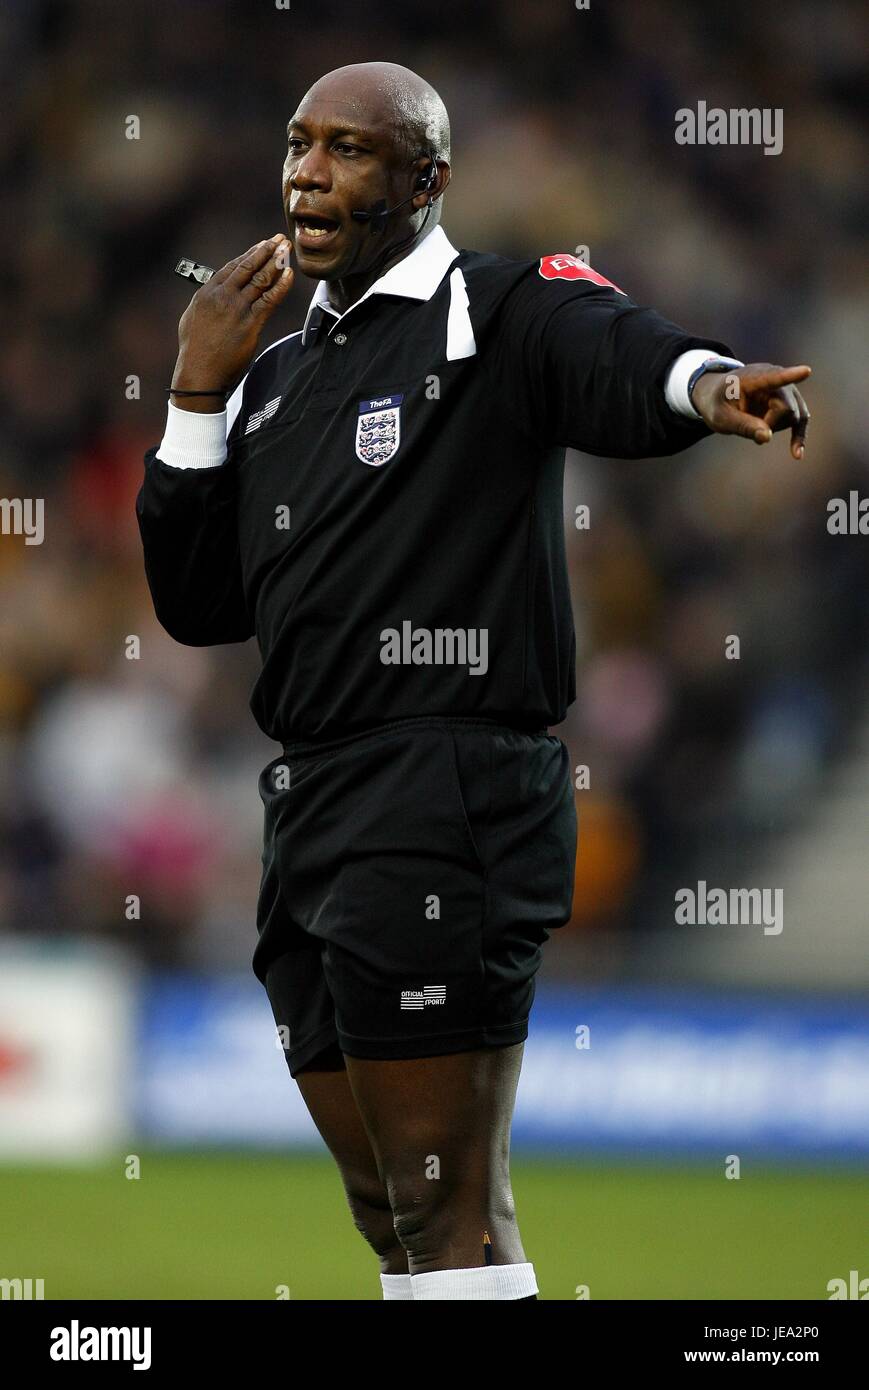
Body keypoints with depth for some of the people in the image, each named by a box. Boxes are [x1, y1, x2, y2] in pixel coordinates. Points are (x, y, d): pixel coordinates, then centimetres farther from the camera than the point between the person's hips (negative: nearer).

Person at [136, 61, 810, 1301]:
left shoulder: (501, 314, -4)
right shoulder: (279, 377, 20)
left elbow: (616, 361, -26)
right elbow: (197, 606, 17)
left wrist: (705, 380, -50)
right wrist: (199, 394, 7)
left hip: (445, 798, -9)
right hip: (309, 815, 9)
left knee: (450, 1221, -9)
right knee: (394, 1218, 16)